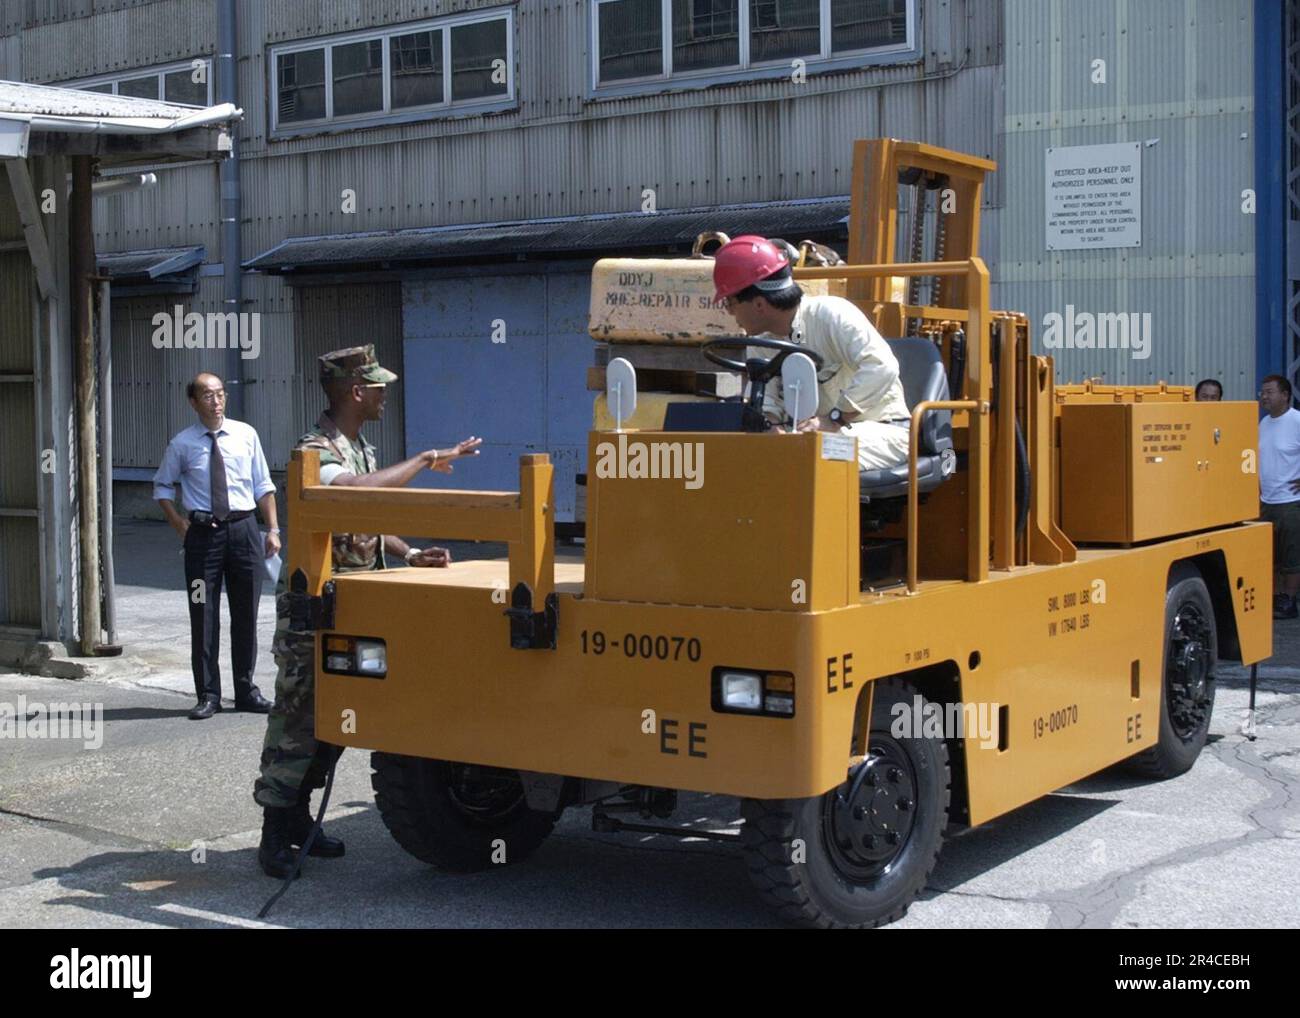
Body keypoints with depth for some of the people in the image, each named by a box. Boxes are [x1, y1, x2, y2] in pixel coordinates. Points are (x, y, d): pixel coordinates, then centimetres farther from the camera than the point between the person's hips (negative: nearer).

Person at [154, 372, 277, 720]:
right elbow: (162, 486, 14)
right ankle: (208, 695, 10)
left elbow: (263, 485, 8)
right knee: (203, 616, 1)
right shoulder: (182, 445, 1)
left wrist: (273, 529, 1)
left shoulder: (246, 435, 4)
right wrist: (179, 524, 2)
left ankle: (246, 691, 19)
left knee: (246, 614, 8)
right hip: (203, 533, -1)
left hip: (243, 528, 1)